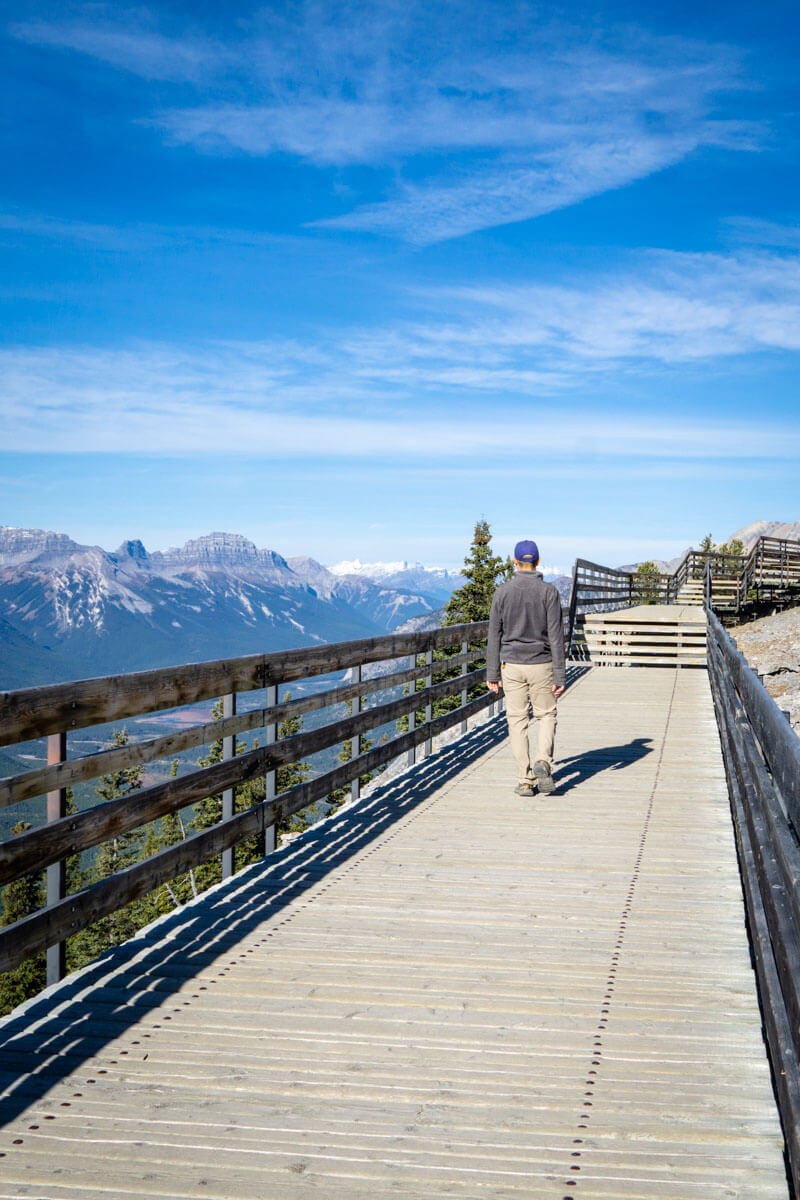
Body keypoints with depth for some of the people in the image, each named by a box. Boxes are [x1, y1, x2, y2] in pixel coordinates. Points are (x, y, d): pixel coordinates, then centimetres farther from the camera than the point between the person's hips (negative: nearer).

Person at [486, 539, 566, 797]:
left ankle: (524, 780, 5)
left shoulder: (502, 592, -3)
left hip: (511, 665, 1)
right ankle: (542, 763, -9)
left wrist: (492, 674, 6)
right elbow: (556, 637, -9)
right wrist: (560, 676, -6)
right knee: (546, 716, 15)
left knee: (517, 721, 7)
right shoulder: (549, 592, -7)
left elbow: (494, 636, -1)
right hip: (541, 665, -1)